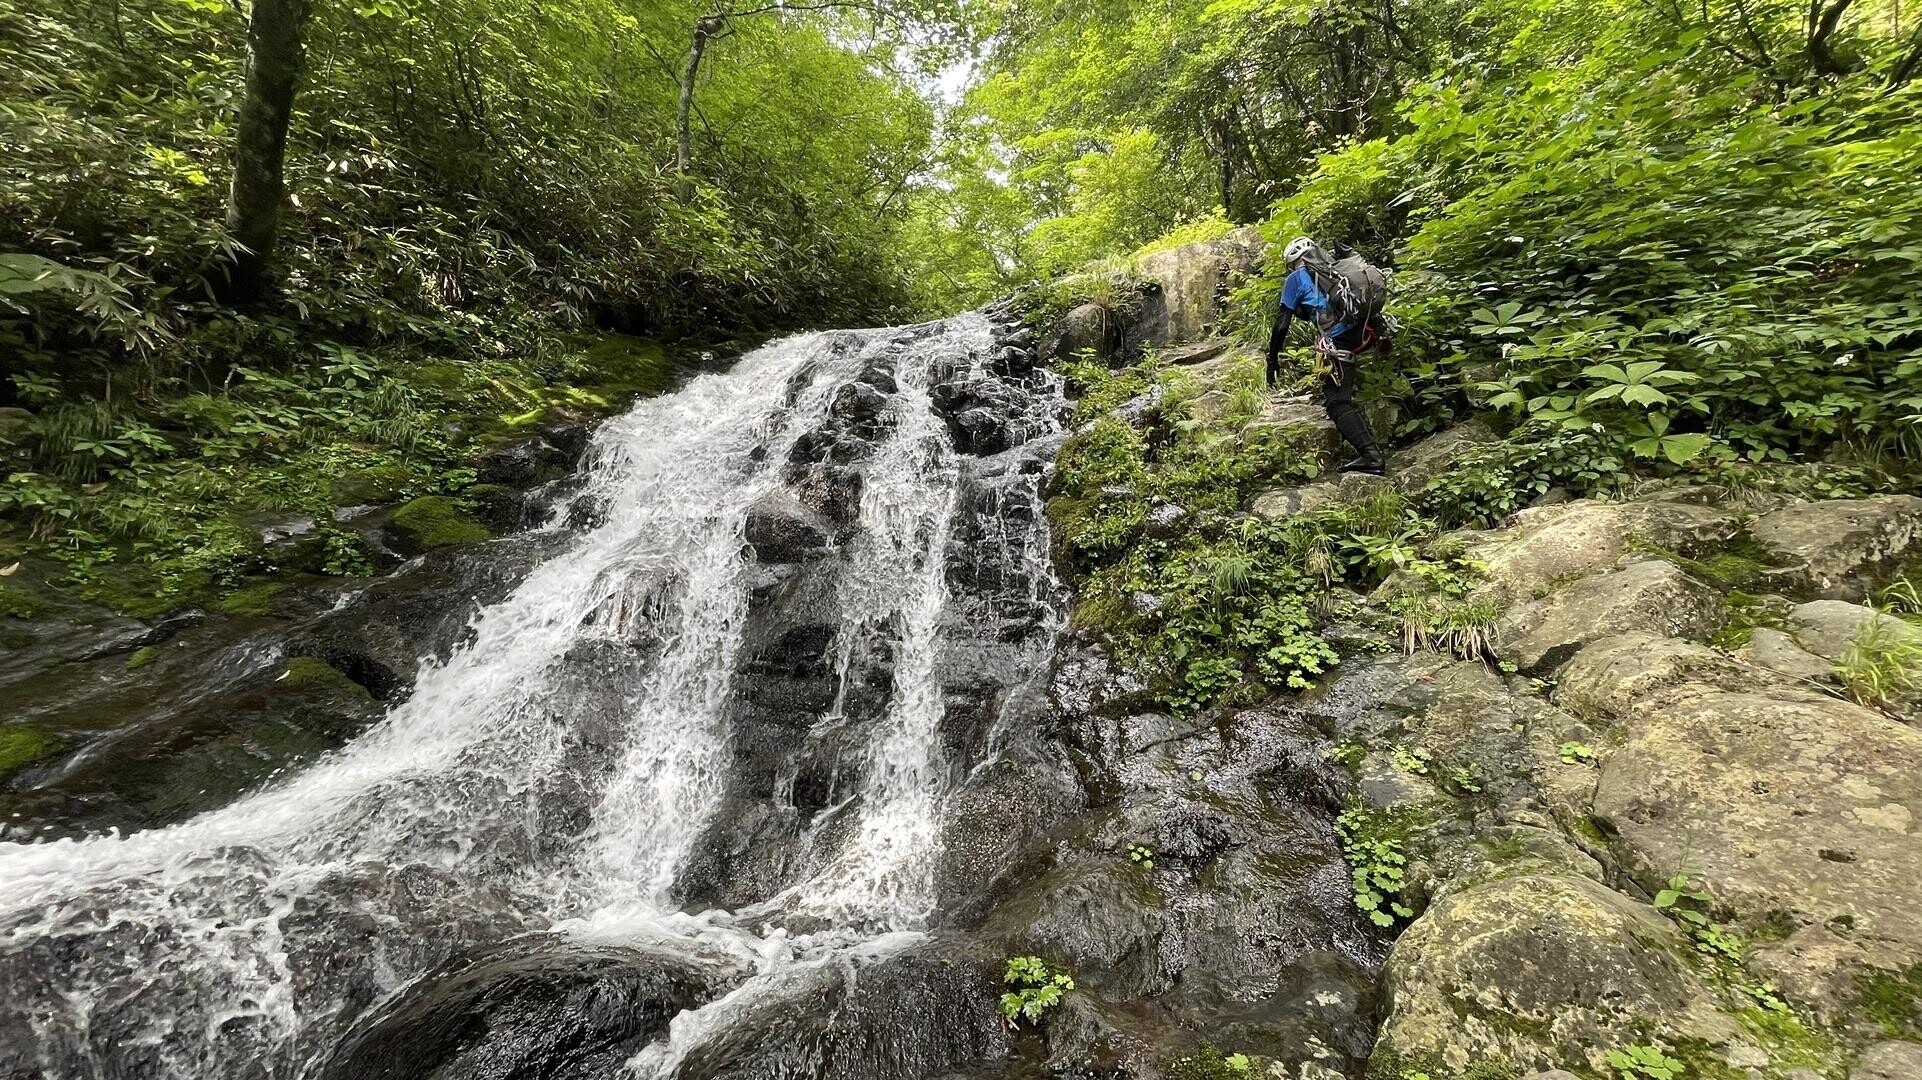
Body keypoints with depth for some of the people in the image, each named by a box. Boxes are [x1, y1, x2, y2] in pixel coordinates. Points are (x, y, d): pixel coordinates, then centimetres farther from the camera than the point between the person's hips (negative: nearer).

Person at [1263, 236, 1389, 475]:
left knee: (1337, 402, -6)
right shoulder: (1336, 271, 27)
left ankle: (1371, 455, -19)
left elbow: (1283, 322, 4)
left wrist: (1272, 359, 12)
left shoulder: (1297, 278, 9)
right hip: (1367, 332, 7)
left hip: (1338, 341, -6)